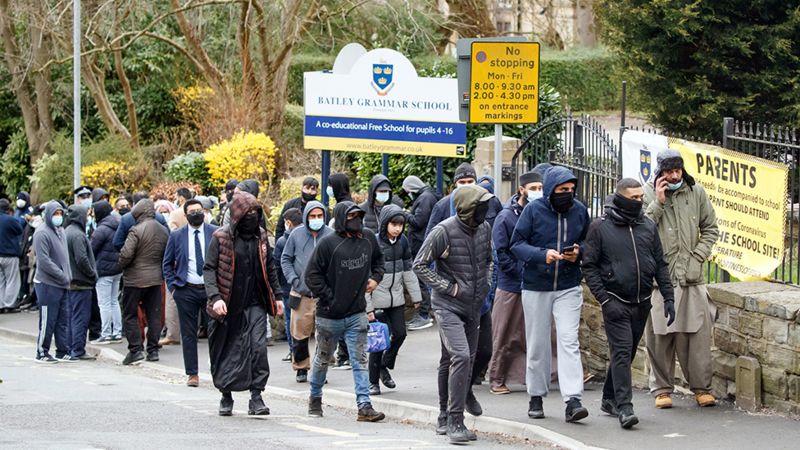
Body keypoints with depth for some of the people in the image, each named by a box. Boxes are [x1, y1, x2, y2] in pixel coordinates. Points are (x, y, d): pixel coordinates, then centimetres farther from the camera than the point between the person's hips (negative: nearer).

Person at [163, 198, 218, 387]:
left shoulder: (216, 233, 2)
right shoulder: (176, 236, 5)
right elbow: (167, 263, 12)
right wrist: (172, 286, 2)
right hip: (186, 290, 1)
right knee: (188, 334, 2)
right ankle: (192, 373, 8)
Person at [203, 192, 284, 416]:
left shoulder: (261, 236, 8)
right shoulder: (221, 237, -5)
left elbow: (270, 268, 19)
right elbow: (209, 269, -7)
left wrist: (277, 296, 15)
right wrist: (215, 297, -19)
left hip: (255, 304, 2)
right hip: (229, 306, -2)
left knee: (258, 347, -12)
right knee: (228, 352, 7)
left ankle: (256, 396, -8)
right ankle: (226, 397, 24)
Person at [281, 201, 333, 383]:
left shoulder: (331, 235, 1)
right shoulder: (297, 234, 3)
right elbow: (285, 259, 10)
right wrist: (293, 279, -2)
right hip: (301, 294, 1)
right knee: (300, 334, 4)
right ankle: (301, 368, 16)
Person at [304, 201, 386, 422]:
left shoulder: (368, 239, 3)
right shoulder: (329, 243, -14)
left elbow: (378, 260, 24)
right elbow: (312, 274, -12)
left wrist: (376, 277, 7)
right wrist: (328, 298, -14)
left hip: (357, 314, 3)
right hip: (330, 315, -3)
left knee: (360, 361, -3)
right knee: (323, 359, 14)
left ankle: (364, 406, -6)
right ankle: (315, 398, 35)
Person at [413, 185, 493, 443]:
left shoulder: (484, 228, 3)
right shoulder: (444, 232, -17)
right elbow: (420, 265, -11)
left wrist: (486, 284, 8)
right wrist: (449, 288, -15)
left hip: (473, 306, 7)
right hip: (448, 306, -7)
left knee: (466, 360, 11)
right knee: (460, 356, -20)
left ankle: (445, 418, 24)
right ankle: (454, 421, -17)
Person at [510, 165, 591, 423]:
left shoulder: (579, 211, 1)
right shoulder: (533, 210, -7)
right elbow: (517, 244, -7)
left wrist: (579, 252, -9)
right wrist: (542, 255, -23)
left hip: (569, 288, 1)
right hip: (536, 287, -1)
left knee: (569, 341, -11)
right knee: (537, 344, 8)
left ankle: (573, 400, -16)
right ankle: (536, 397, 22)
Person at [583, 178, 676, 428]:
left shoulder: (648, 226, 8)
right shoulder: (600, 227, -5)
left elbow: (660, 264, 12)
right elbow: (589, 266, -5)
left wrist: (668, 297, 4)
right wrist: (604, 299, -13)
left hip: (642, 303, 5)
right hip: (616, 302, -5)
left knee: (627, 353, 13)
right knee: (622, 352, -13)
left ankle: (610, 398, 28)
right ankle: (624, 407, -17)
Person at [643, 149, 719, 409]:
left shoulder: (696, 192, 8)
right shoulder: (647, 194, 0)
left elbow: (711, 228, 15)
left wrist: (699, 256, 3)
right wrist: (658, 203, -13)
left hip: (692, 277, 2)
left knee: (698, 333, 0)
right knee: (660, 336, 0)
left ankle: (701, 387, 9)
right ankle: (661, 389, 10)